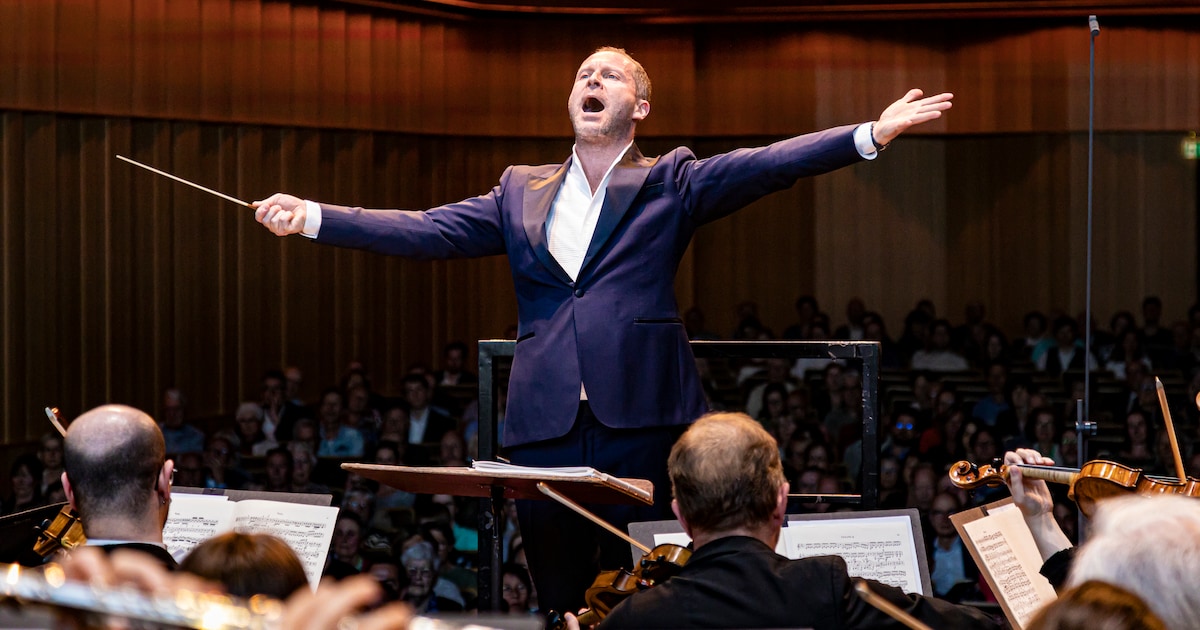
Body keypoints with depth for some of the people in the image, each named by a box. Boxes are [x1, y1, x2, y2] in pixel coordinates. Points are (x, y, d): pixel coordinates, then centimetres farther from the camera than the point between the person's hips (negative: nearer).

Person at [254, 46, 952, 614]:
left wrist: (871, 134, -17)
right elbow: (427, 231, 11)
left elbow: (764, 167, -3)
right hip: (545, 423, 3)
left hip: (640, 413, -3)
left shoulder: (671, 183, 9)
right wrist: (312, 217, 1)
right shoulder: (522, 192, 18)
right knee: (560, 598, 5)